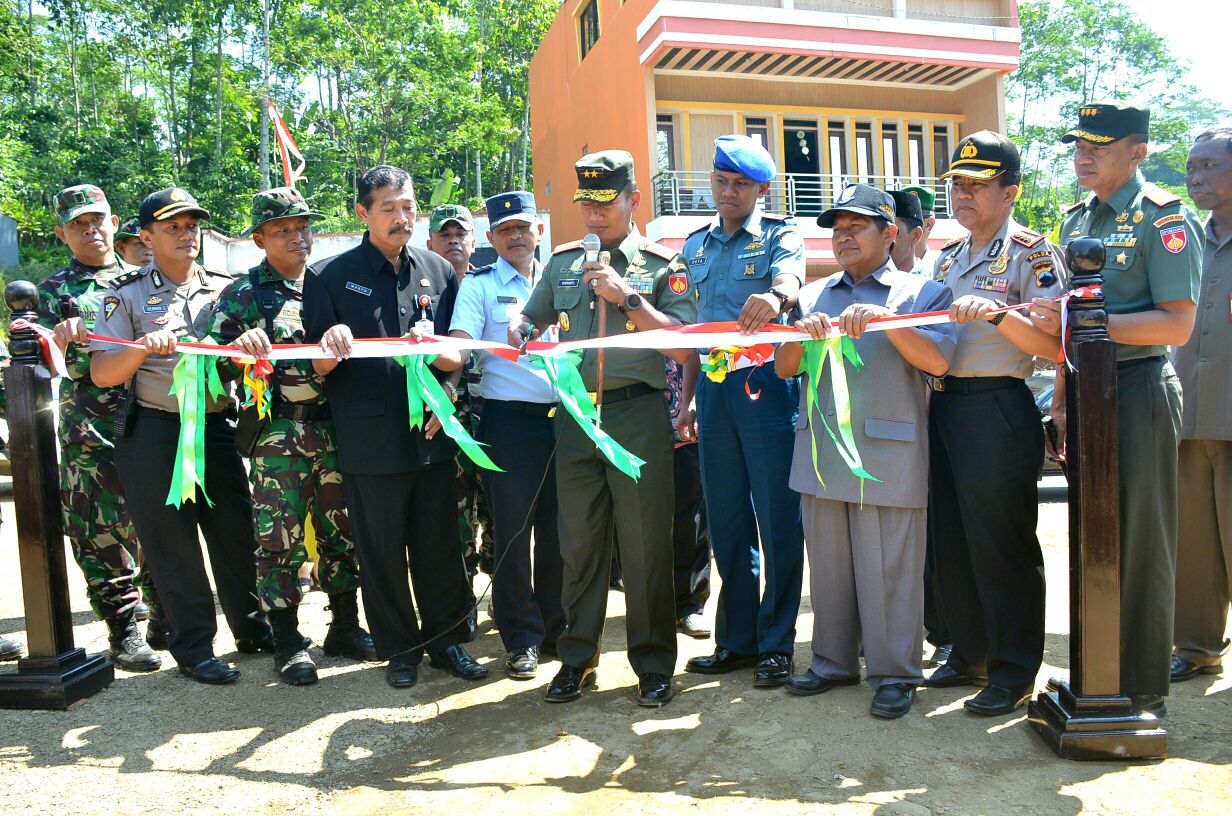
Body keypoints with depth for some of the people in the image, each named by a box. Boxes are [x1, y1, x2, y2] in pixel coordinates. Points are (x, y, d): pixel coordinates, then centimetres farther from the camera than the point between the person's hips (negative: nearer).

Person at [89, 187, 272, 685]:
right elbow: (102, 374, -5)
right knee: (172, 544, 4)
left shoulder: (225, 289, 10)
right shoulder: (127, 295, 1)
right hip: (154, 434, -3)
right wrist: (143, 346, -23)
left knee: (237, 532, 9)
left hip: (218, 426, 3)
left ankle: (252, 629, 26)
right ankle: (193, 648, 17)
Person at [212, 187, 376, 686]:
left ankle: (345, 626, 25)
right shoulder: (243, 294, 3)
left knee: (342, 530, 10)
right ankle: (287, 642, 15)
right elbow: (216, 365, -1)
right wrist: (241, 346, -21)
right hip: (278, 432, -3)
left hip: (334, 424, 4)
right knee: (281, 537, 1)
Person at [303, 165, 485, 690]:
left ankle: (446, 640, 28)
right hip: (370, 441, -2)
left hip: (432, 434, 2)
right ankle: (400, 648, 27)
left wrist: (447, 387, -5)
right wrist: (330, 347, -22)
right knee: (382, 552, 9)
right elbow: (318, 367, 0)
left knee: (440, 546, 10)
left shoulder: (438, 271, 8)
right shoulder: (330, 276, 0)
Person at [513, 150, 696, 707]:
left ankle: (653, 665, 14)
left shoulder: (663, 265, 4)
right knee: (579, 541, 9)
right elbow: (530, 317, 23)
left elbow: (684, 345, -5)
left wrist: (629, 299, -13)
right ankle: (577, 659, 22)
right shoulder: (563, 262, 14)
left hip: (638, 414, -3)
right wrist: (519, 332, -1)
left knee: (645, 545, 0)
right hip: (575, 415, 4)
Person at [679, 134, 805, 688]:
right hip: (715, 387, 5)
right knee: (726, 520, 11)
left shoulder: (780, 235, 2)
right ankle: (736, 639, 23)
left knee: (777, 519, -1)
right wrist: (688, 398, 15)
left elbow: (788, 276, -22)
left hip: (766, 382, -5)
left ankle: (776, 643, 13)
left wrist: (774, 296, -46)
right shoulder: (696, 245, 17)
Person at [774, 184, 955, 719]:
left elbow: (938, 360, -11)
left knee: (889, 568, 1)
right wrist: (802, 335, -11)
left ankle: (895, 673, 15)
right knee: (829, 564, 13)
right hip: (821, 453, 5)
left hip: (888, 455, -4)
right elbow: (783, 369, 9)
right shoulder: (813, 296, 17)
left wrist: (883, 319, -22)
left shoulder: (921, 292, 4)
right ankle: (834, 662, 27)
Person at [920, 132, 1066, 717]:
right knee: (952, 542, 14)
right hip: (943, 407, 8)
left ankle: (1015, 671, 16)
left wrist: (998, 314, -29)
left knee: (1002, 547, 0)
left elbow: (1055, 345, -15)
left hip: (998, 411, -7)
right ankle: (969, 654, 30)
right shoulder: (947, 258, 17)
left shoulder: (1032, 254, -5)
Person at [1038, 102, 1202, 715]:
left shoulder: (1162, 217, -8)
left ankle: (1143, 690, 14)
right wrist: (1060, 401, 13)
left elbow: (1177, 324, -17)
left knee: (1141, 538, 0)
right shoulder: (1076, 220, 14)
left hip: (1140, 389, -7)